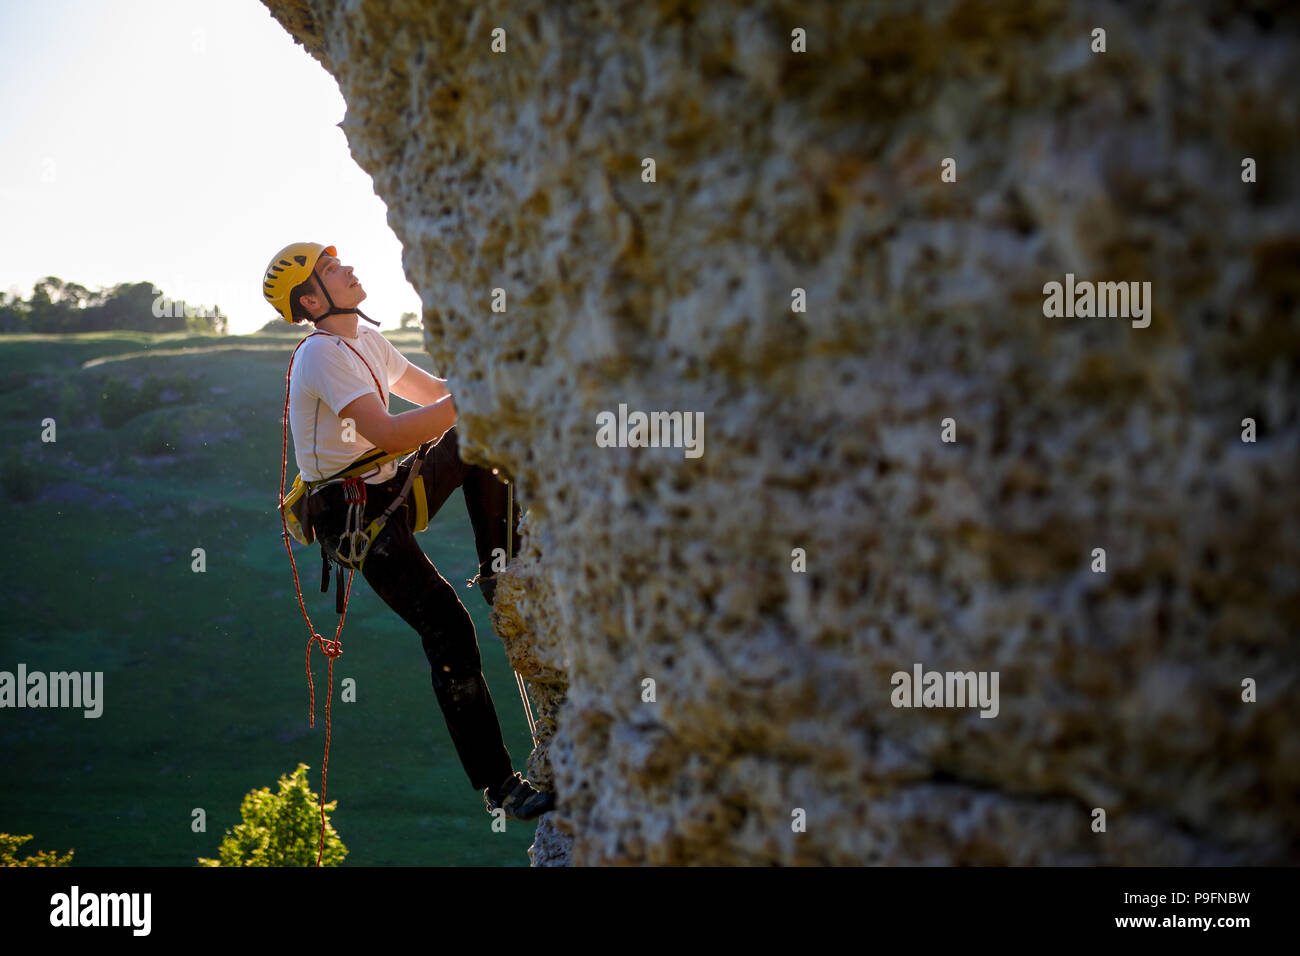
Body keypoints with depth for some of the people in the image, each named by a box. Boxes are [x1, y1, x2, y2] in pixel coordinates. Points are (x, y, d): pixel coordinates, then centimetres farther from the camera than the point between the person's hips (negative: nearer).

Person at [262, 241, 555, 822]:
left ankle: (498, 574, 2)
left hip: (391, 494, 9)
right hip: (356, 516, -9)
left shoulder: (365, 339, 11)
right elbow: (387, 435, -31)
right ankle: (499, 786, -8)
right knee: (449, 632, -15)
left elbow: (431, 391, 19)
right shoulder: (324, 355, -19)